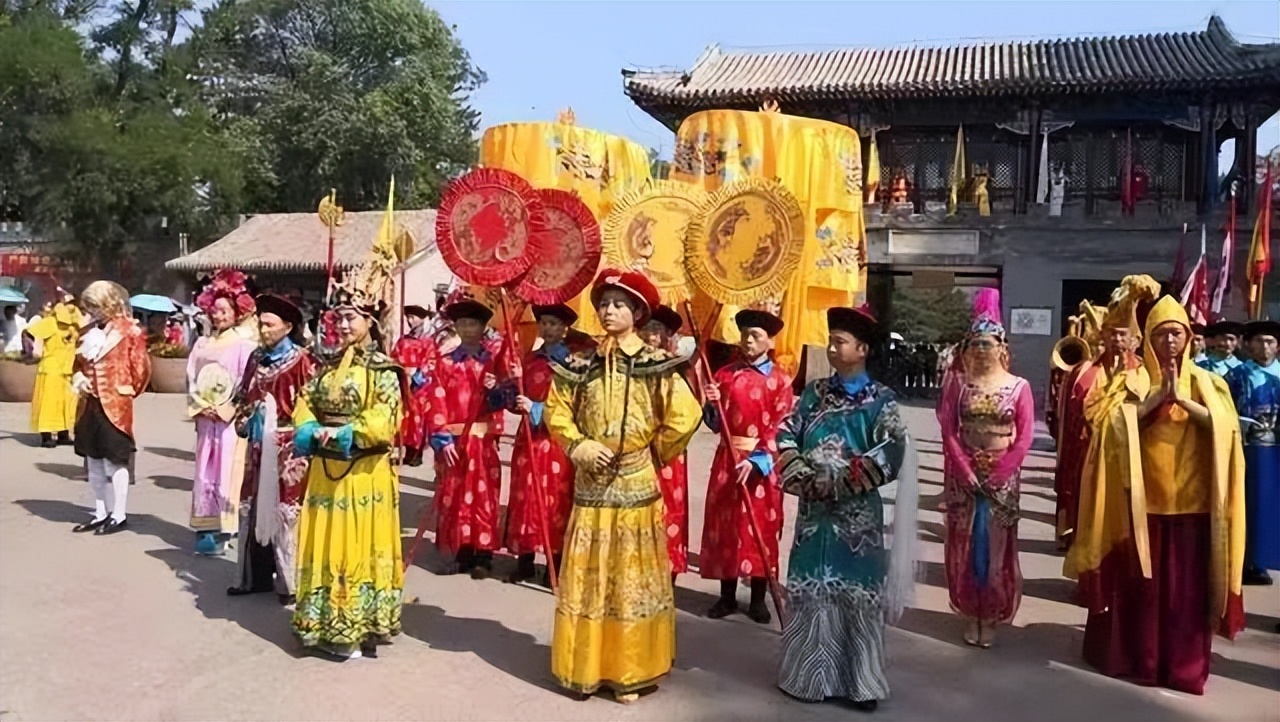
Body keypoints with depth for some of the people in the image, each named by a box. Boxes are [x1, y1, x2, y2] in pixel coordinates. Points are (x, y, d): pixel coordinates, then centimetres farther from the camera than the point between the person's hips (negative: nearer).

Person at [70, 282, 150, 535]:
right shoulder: (90, 332, 12)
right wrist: (79, 381, 2)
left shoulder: (129, 332, -8)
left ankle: (119, 515, 8)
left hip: (115, 407, -7)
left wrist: (126, 391, 2)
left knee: (114, 462, -1)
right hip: (91, 405, 7)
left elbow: (141, 368, -7)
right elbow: (80, 364, 21)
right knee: (94, 463, 12)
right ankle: (101, 513, 22)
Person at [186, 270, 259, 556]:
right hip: (205, 417, 6)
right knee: (205, 471, 7)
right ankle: (206, 527, 14)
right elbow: (192, 377, 11)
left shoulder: (245, 344, -4)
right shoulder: (203, 343, 14)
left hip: (231, 418, -5)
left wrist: (223, 408, -12)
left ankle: (223, 530, -2)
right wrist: (200, 405, -4)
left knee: (226, 471, -5)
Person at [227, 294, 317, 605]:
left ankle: (289, 581, 7)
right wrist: (243, 421, 5)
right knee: (253, 509, 12)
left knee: (285, 512, -3)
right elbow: (244, 397, 20)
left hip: (288, 449, -7)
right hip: (259, 445, 7)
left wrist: (289, 429, -14)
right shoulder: (257, 358, 12)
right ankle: (255, 576, 23)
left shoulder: (301, 360, -9)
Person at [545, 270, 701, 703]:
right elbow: (557, 412, 8)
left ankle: (629, 671, 16)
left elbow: (685, 416, -10)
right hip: (591, 484, 3)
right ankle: (586, 666, 22)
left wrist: (655, 453, -2)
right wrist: (578, 446, -6)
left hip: (636, 484, -3)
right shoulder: (582, 365, 5)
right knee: (586, 577, 9)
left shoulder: (655, 364, -5)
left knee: (632, 578, 4)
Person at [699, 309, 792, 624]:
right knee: (724, 523, 7)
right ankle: (727, 596, 19)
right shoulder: (726, 374, 7)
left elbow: (780, 429, -8)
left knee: (761, 528, 3)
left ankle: (758, 600, 16)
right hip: (728, 459, 3)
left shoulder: (780, 380, -2)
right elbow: (715, 424, 7)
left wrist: (757, 461, -19)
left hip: (763, 462, -3)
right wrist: (711, 404, -13)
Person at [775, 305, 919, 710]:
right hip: (814, 510, 4)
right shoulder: (815, 392, 8)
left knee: (859, 594, 2)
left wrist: (839, 483, -19)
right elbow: (786, 435, 4)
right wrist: (804, 477, -11)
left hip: (857, 514, -3)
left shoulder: (880, 400, -4)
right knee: (813, 591, 9)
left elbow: (891, 454, -16)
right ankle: (813, 675, 22)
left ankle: (861, 681, 15)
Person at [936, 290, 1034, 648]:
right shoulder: (959, 383, 2)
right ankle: (972, 612, 19)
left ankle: (992, 615, 19)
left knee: (997, 545, 5)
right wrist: (966, 471, -13)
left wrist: (997, 476, -12)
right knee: (966, 543, 7)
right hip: (964, 474, 1)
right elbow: (948, 431, -3)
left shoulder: (1018, 386, -2)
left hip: (1002, 476, -1)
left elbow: (1025, 437, -5)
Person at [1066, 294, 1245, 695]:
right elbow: (1114, 422, -12)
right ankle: (1137, 659, 18)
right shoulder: (1132, 380, 4)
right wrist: (1157, 397, -19)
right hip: (1142, 499, -1)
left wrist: (1182, 399, -19)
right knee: (1140, 584, 5)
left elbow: (1225, 426, -9)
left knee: (1187, 587, 5)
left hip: (1191, 501, 1)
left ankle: (1184, 665, 17)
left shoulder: (1206, 382, 8)